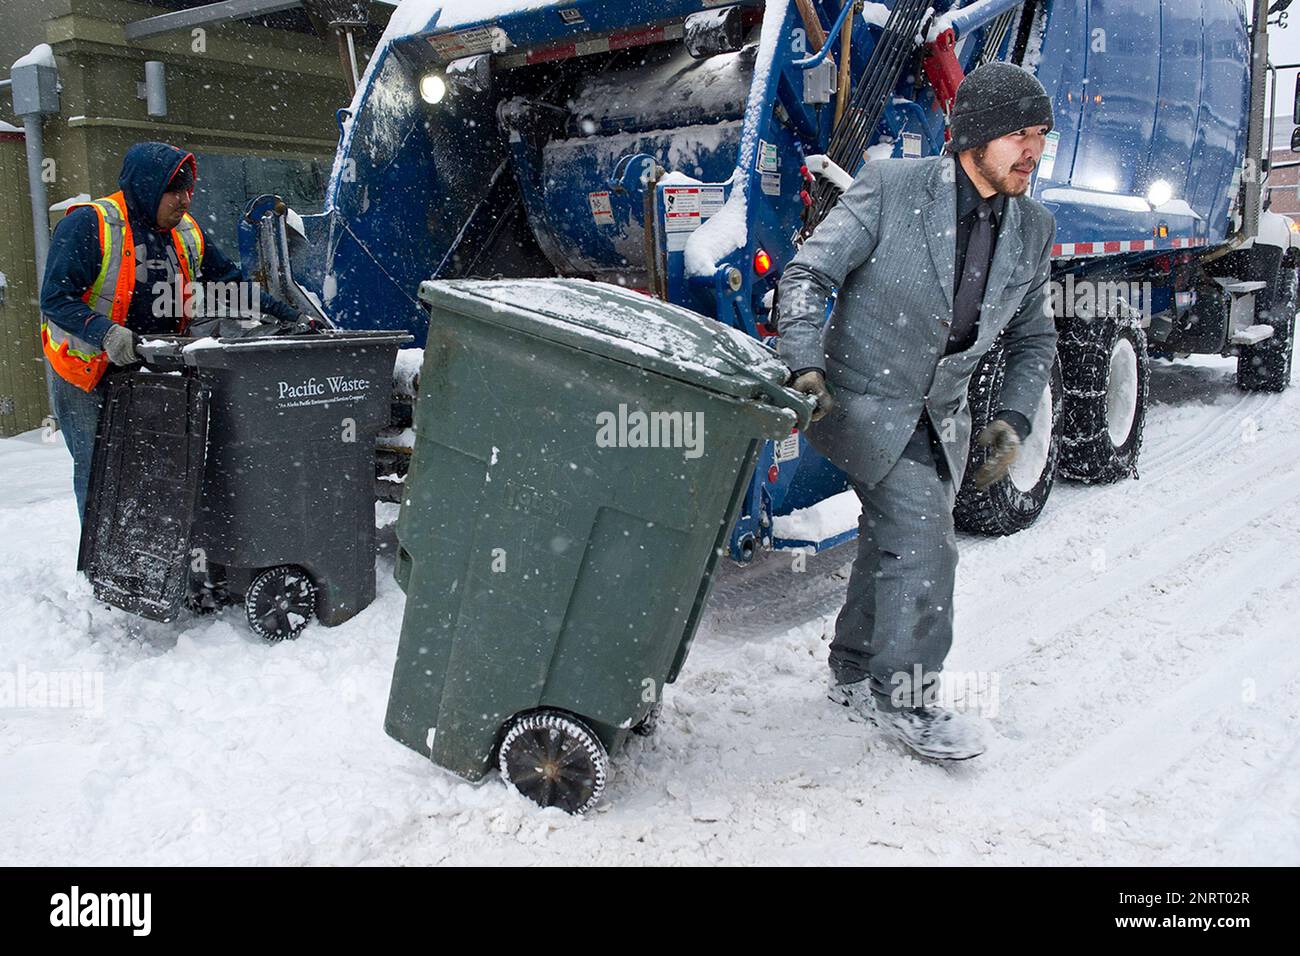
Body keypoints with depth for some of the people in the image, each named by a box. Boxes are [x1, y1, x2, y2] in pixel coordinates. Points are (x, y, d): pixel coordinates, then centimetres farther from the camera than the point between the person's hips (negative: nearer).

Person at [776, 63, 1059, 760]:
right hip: (863, 399, -6)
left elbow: (1032, 339, 10)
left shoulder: (1032, 231, 0)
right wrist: (805, 365, -30)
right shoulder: (890, 189, -16)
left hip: (939, 416, 6)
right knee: (923, 539, -17)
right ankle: (902, 696, 0)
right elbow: (807, 274, -16)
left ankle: (854, 675, 34)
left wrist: (1012, 418, -4)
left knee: (894, 549, 14)